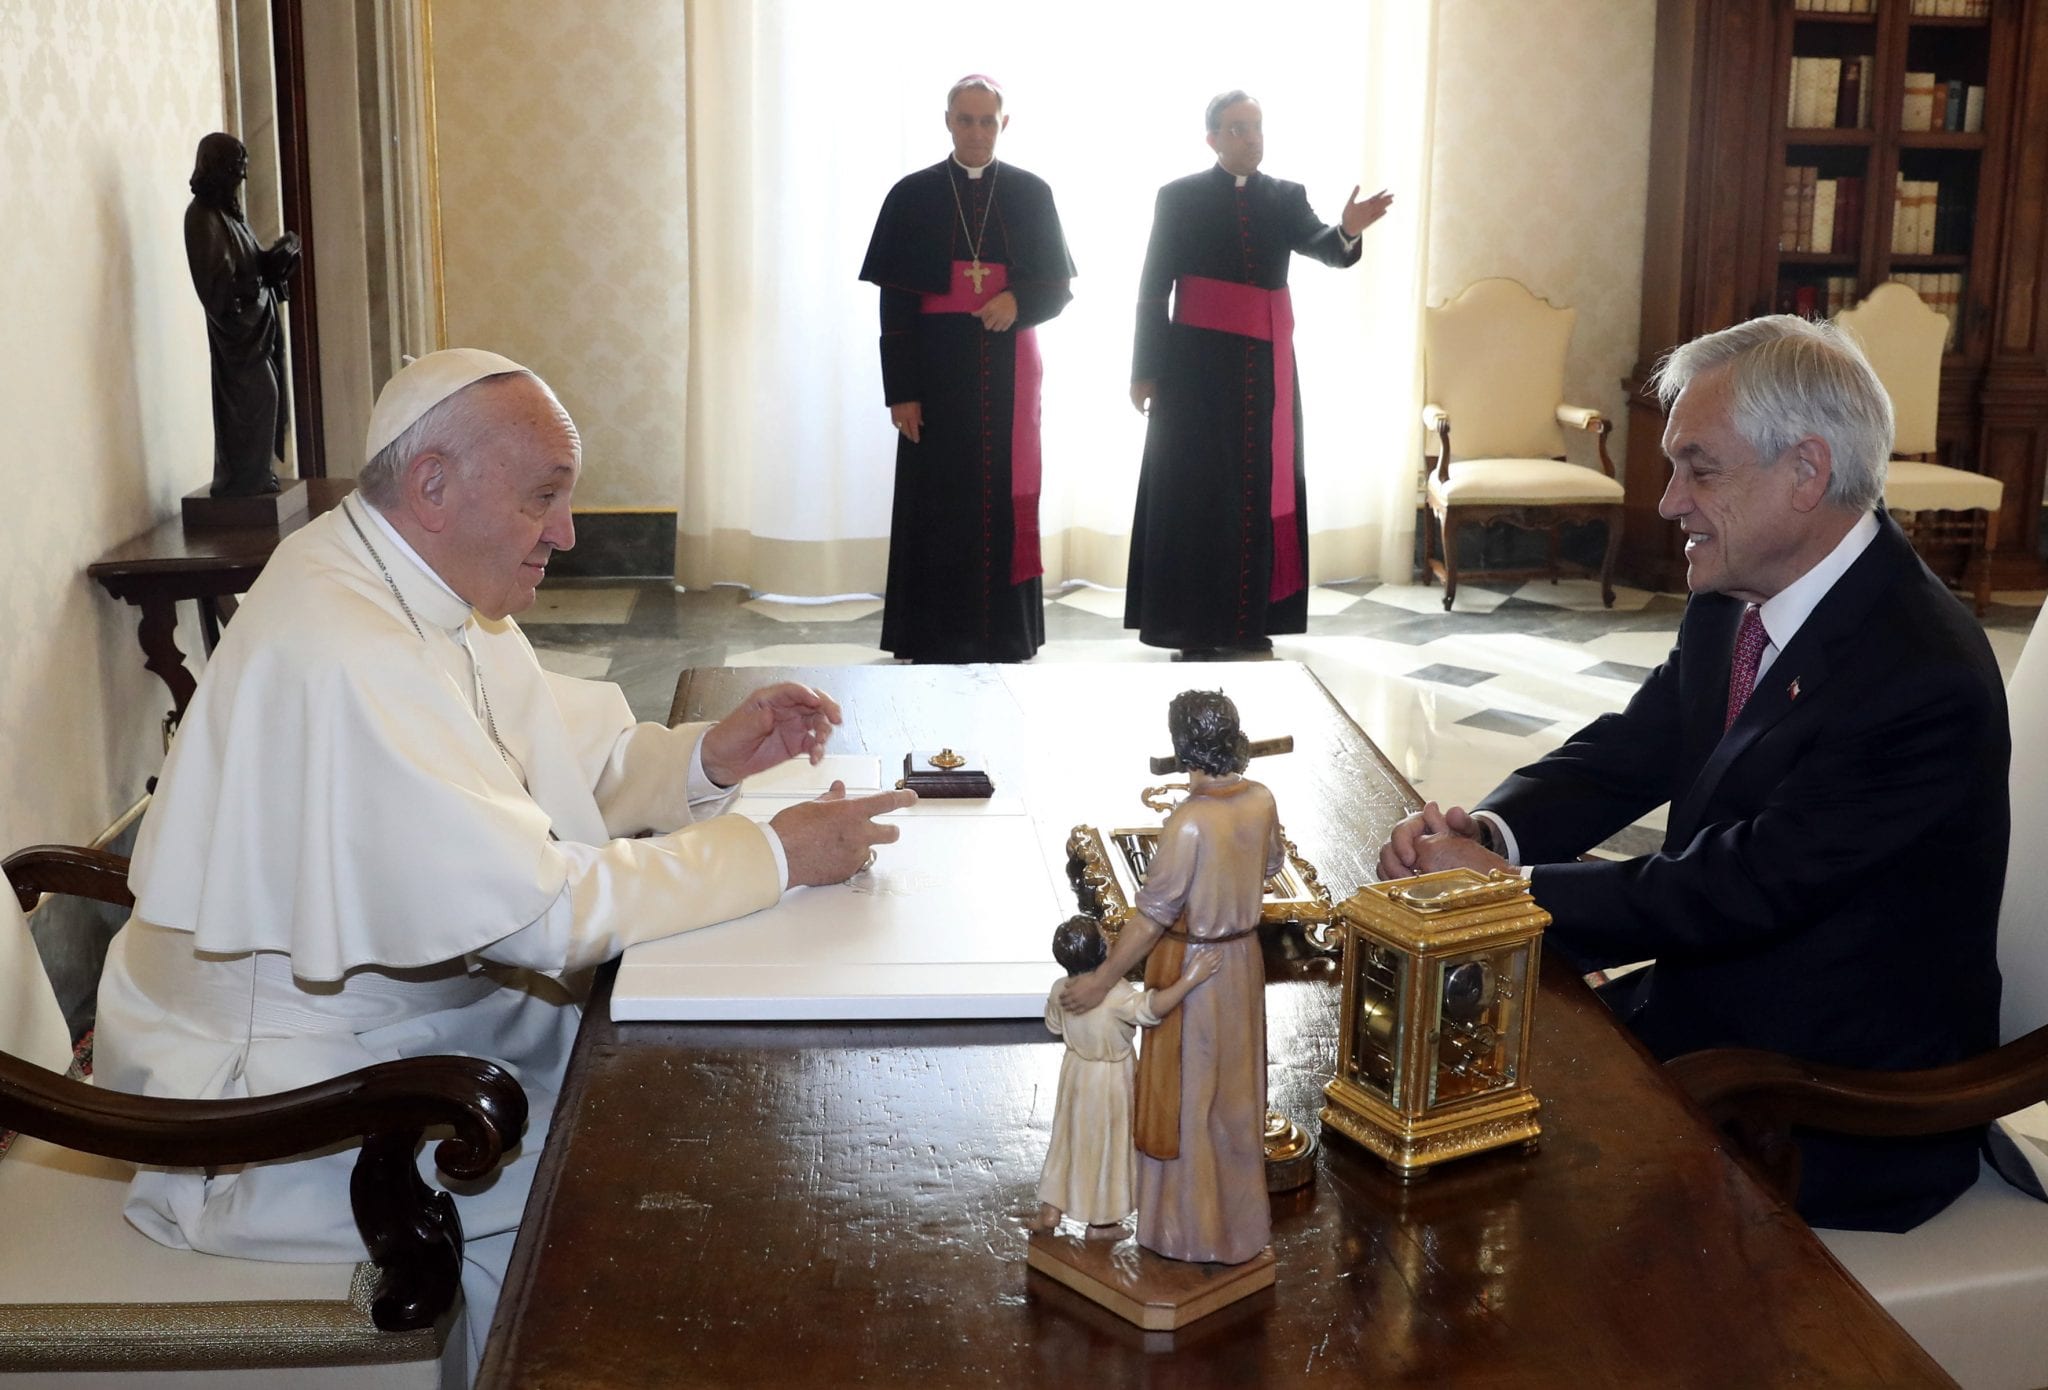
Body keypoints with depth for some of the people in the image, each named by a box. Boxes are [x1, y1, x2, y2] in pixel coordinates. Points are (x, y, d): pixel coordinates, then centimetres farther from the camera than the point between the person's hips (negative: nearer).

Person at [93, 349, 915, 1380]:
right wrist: (776, 854, -24)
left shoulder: (432, 592, 2)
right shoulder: (342, 650, -29)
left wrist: (709, 757, -8)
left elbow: (576, 767, 11)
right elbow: (535, 907, -30)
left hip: (391, 1009, 9)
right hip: (282, 1100, -9)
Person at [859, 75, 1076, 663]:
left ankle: (1005, 635, 10)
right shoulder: (913, 196, 2)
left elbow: (1057, 285, 6)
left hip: (1008, 372, 1)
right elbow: (895, 304, -1)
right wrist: (901, 391, -8)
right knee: (937, 503, 0)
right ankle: (936, 642, 7)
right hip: (938, 370, -1)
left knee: (1006, 498, 2)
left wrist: (1018, 301, -17)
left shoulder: (1031, 194, 6)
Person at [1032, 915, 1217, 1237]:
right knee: (1105, 1147, 12)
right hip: (1111, 1083, -5)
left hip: (1076, 1075, 5)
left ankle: (1051, 1209, 30)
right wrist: (1188, 980, -50)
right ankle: (1100, 1222, 26)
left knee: (1070, 1139, 21)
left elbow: (1053, 1024, 6)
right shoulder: (1118, 995, -31)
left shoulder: (1060, 991, -11)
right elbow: (1152, 1008, -47)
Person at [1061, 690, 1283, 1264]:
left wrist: (1102, 980, -18)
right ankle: (1239, 1215, 35)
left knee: (1186, 1097, 8)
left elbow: (1153, 913, -25)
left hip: (1192, 968, -7)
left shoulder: (1189, 822, -28)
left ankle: (1192, 1229, 20)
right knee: (1234, 1090, 21)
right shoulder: (1261, 800, -7)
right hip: (1242, 958, 7)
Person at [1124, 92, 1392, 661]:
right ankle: (1193, 627, 5)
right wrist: (1145, 371, -5)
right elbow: (1153, 287, -1)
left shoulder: (1286, 197, 8)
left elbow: (1323, 248, -10)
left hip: (1266, 365, 3)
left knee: (1261, 488, 4)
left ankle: (1248, 620, 12)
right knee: (1195, 491, -1)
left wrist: (1348, 230, -33)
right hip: (1198, 363, -3)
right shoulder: (1180, 197, 1)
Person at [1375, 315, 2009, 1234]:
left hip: (1844, 1114, -7)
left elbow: (1748, 886, -26)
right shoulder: (1732, 605, 0)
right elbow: (1621, 757, 4)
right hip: (1706, 1005, 8)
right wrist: (1487, 830, -16)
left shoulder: (1926, 676, -26)